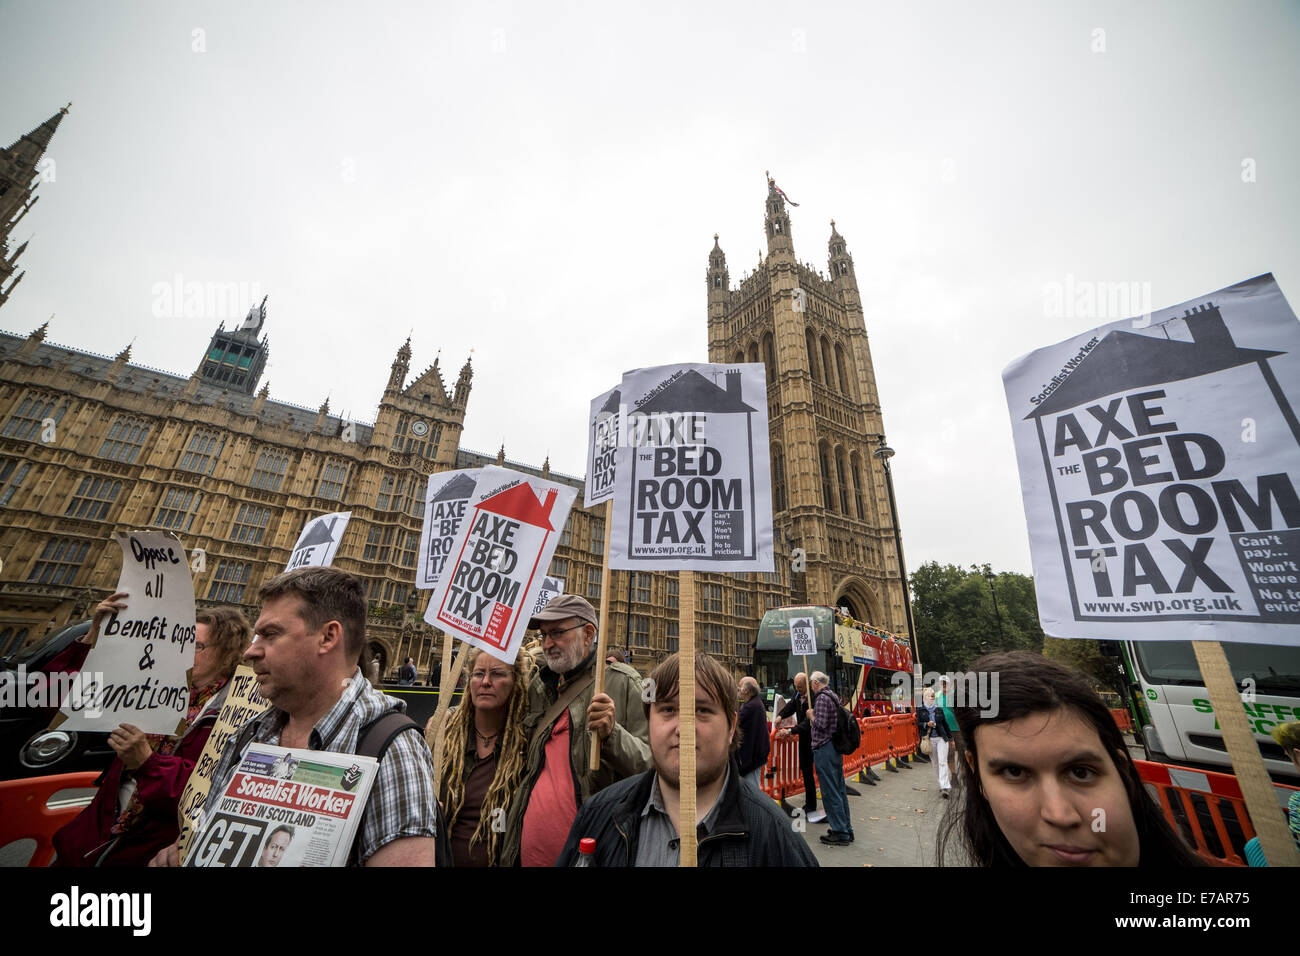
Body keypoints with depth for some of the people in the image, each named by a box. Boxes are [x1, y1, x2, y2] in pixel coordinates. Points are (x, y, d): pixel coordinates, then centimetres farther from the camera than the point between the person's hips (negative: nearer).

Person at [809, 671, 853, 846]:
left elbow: (821, 724, -23)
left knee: (830, 792, 0)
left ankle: (840, 833, 6)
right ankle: (846, 829, 27)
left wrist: (811, 715, -5)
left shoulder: (822, 698, -17)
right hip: (836, 748, 10)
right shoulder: (834, 696, 11)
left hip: (824, 749, -10)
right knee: (839, 789, 17)